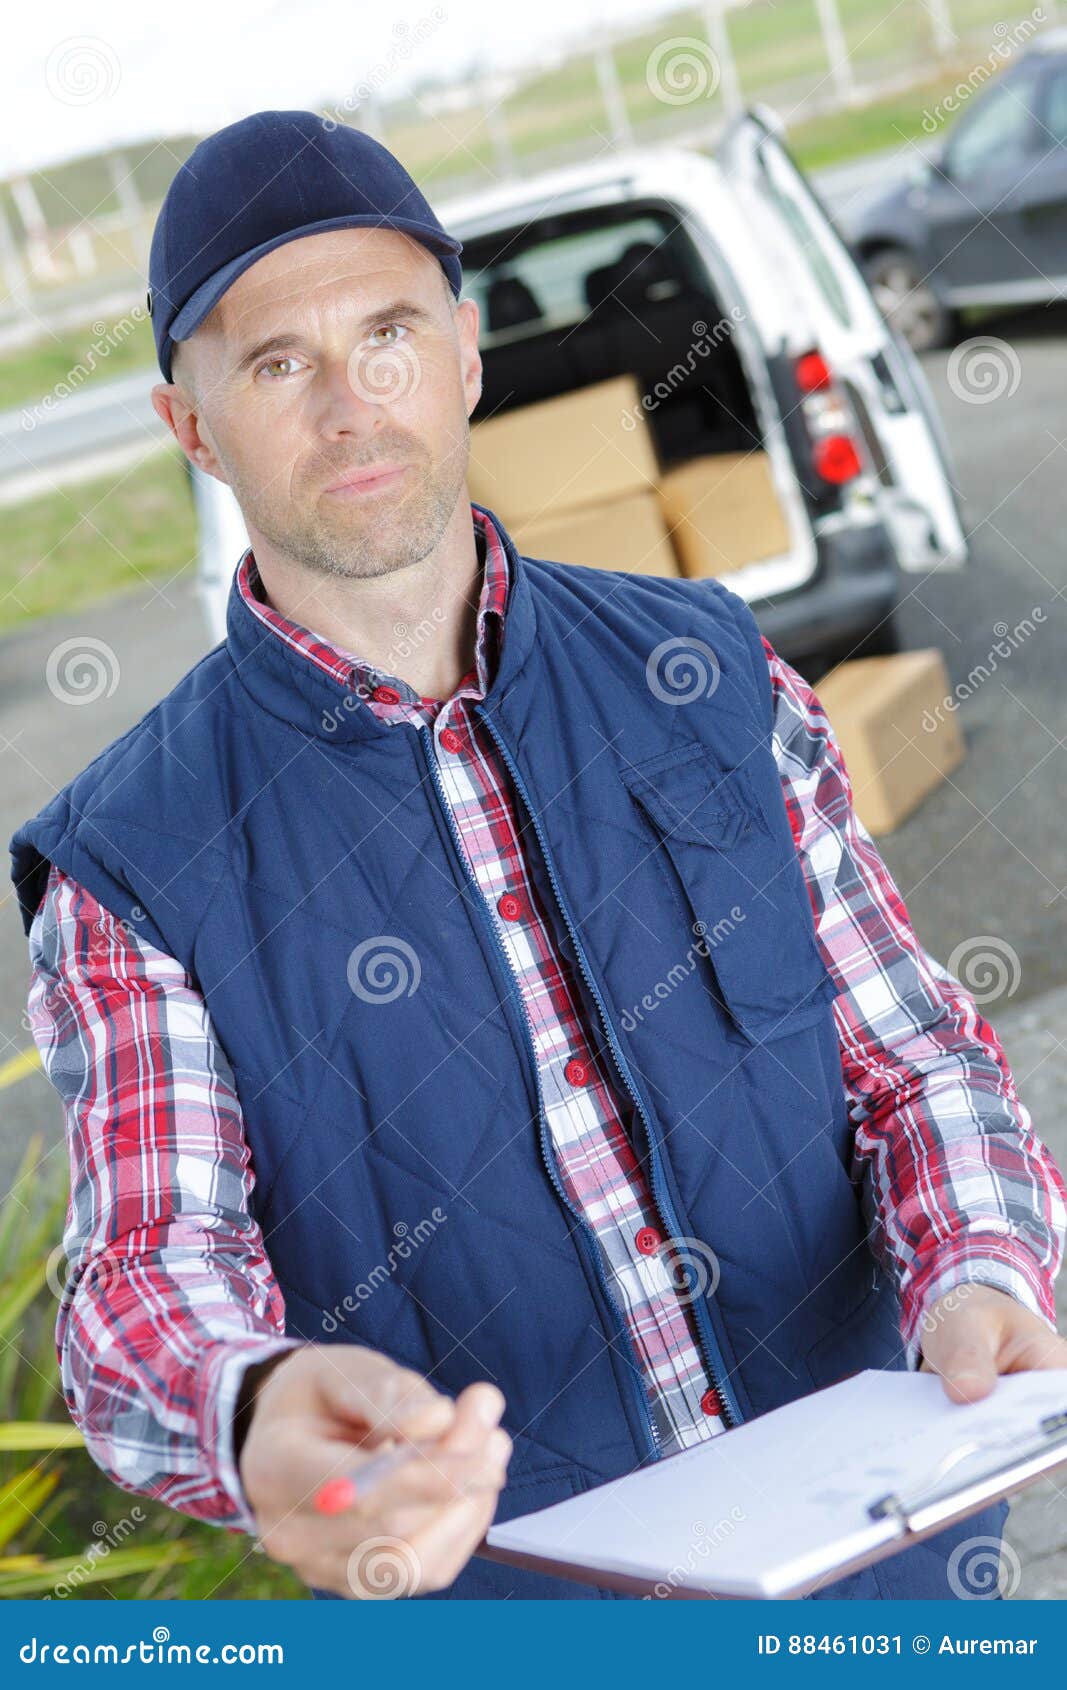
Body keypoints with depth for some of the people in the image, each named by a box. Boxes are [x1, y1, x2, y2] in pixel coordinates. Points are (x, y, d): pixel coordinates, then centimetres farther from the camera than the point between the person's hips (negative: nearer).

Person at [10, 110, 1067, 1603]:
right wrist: (256, 1419, -41)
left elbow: (916, 1053, 1)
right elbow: (153, 1269, -18)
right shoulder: (131, 871, -9)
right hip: (507, 1594, -2)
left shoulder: (707, 671, -2)